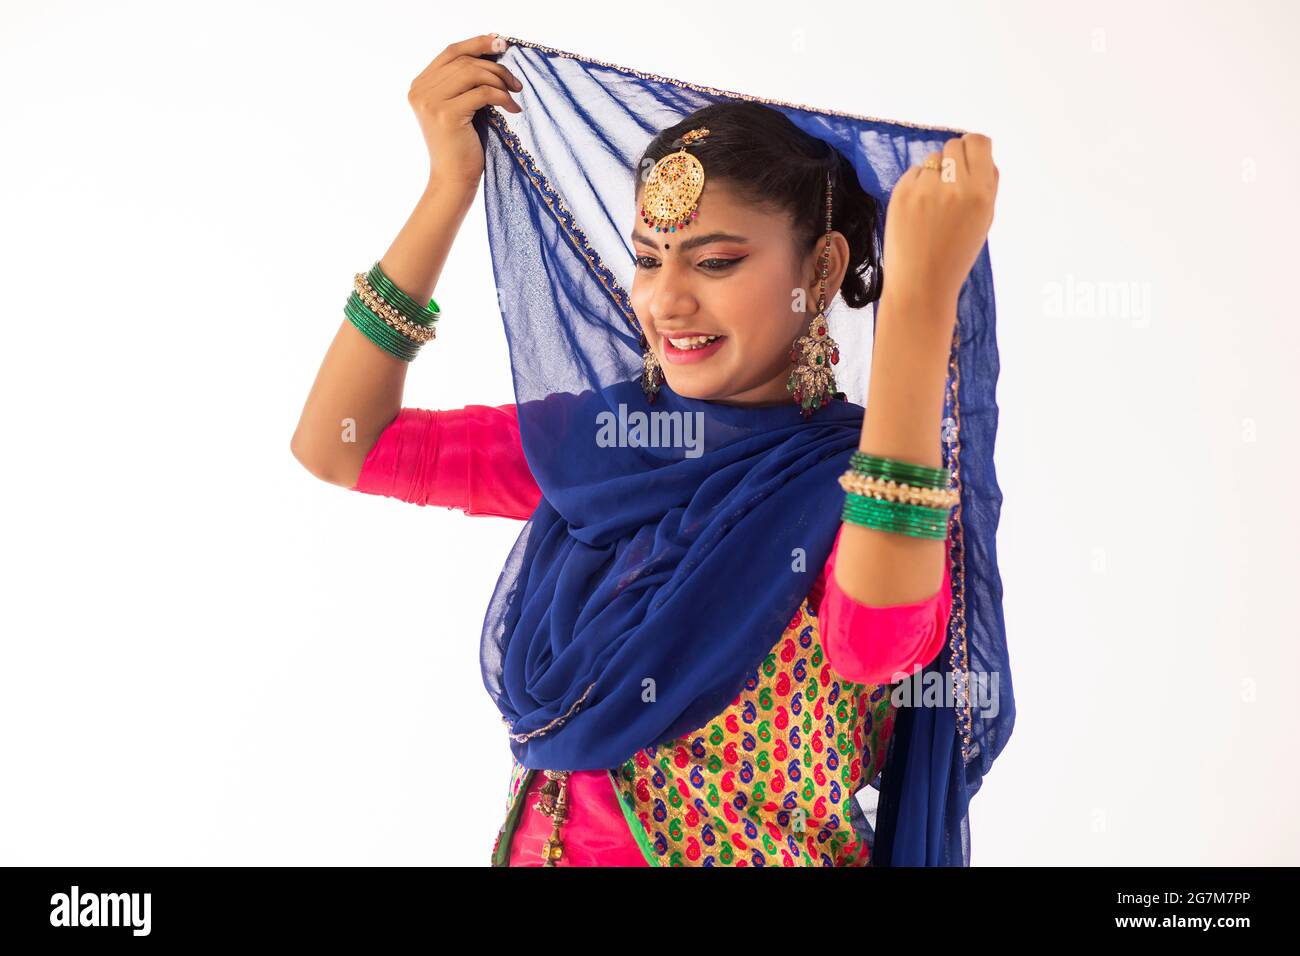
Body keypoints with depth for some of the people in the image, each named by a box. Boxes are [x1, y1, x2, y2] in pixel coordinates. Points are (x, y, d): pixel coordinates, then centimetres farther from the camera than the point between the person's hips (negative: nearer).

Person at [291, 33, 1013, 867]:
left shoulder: (861, 481, -18)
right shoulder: (592, 437, -4)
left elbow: (879, 643, -40)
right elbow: (337, 444, -5)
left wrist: (921, 297, -42)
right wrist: (451, 188, -10)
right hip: (549, 844, 4)